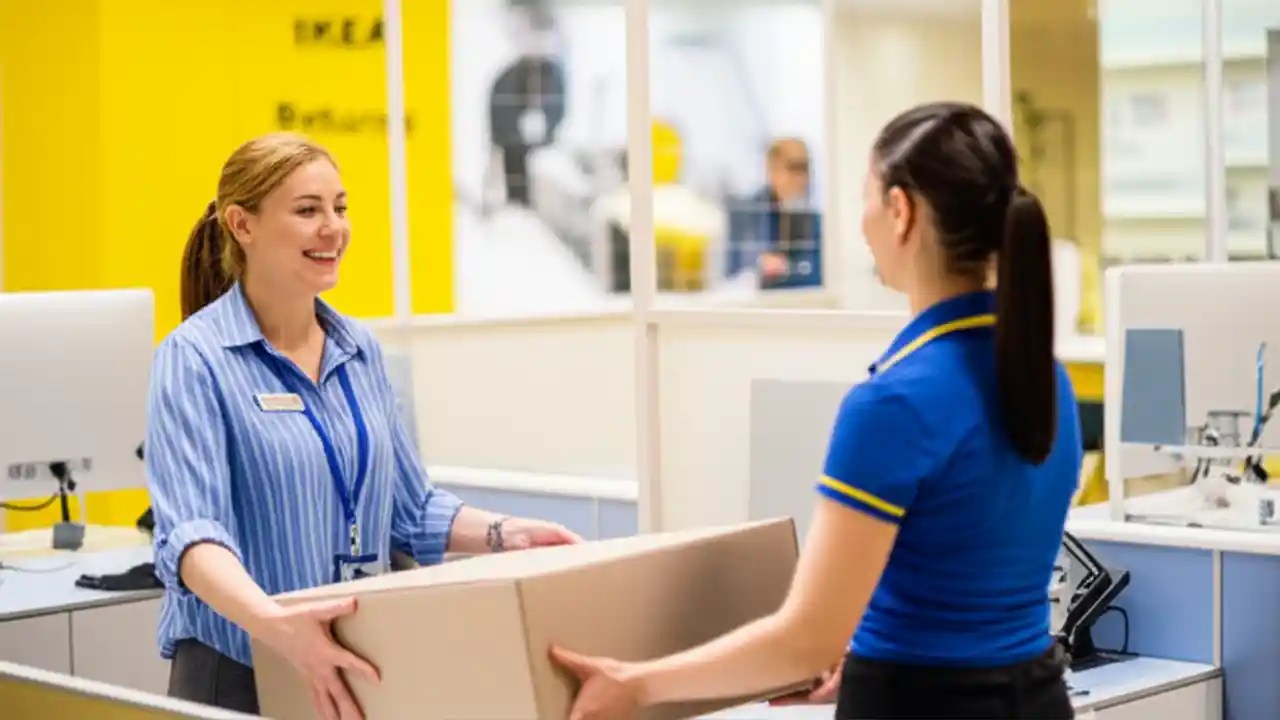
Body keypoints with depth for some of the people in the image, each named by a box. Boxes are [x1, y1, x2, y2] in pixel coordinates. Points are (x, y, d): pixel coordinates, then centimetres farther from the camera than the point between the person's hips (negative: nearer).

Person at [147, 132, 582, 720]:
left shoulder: (360, 351, 9)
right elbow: (189, 532, -24)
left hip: (357, 668, 6)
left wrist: (509, 534, 0)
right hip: (239, 672, -6)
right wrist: (273, 623, -40)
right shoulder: (195, 358, -11)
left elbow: (410, 511, 16)